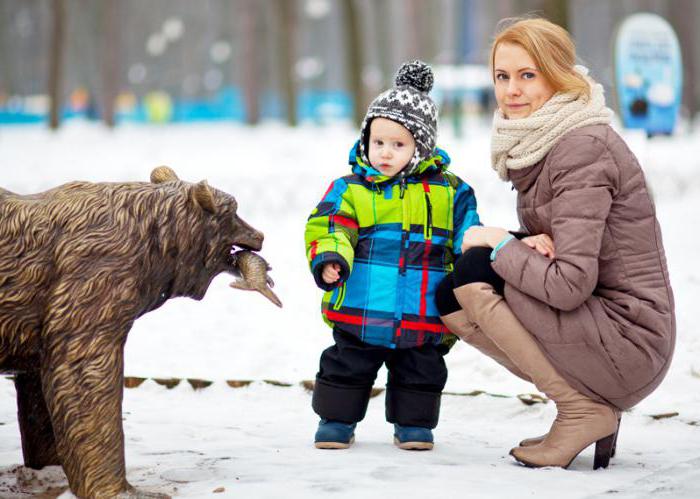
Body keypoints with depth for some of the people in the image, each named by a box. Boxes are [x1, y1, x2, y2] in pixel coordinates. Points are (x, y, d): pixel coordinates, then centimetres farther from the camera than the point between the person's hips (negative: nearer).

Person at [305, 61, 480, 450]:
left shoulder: (449, 192, 6)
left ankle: (413, 423, 27)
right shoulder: (350, 189, 2)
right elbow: (329, 227, -8)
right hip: (361, 310, -1)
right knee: (348, 367, 7)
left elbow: (468, 240, 10)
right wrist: (329, 258, -27)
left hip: (424, 314, 1)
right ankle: (337, 419, 21)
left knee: (420, 370, 11)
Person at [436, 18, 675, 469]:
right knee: (449, 300, 9)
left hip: (630, 343, -10)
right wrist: (532, 245, -8)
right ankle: (593, 403, 8)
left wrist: (497, 244, -10)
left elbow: (571, 285, -25)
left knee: (474, 274, -15)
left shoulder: (583, 147, -19)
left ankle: (584, 411, -7)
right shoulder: (536, 142, 9)